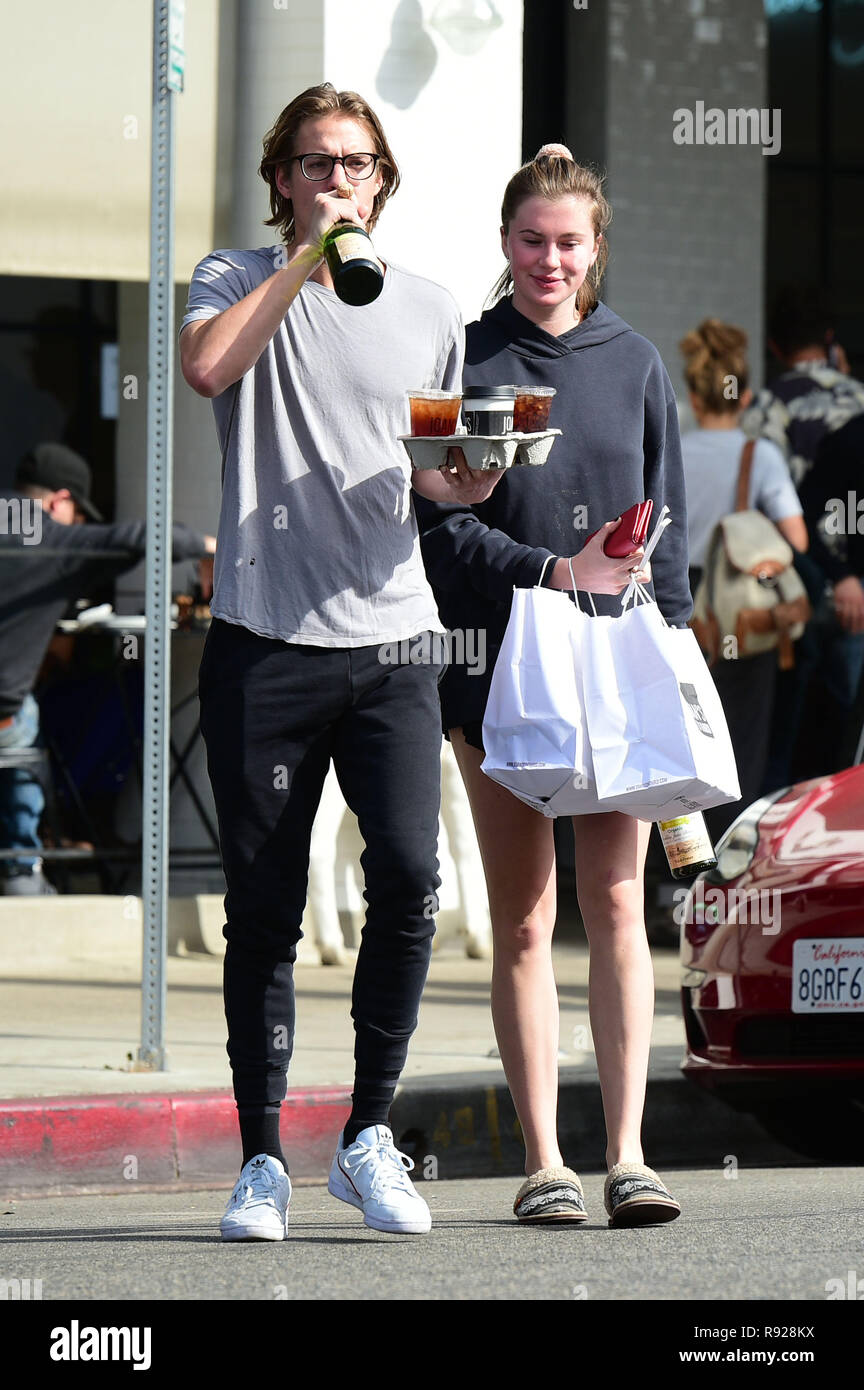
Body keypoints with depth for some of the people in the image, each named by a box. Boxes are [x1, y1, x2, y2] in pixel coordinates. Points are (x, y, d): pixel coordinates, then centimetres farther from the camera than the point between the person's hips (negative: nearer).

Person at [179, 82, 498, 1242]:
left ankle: (371, 1136, -1)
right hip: (264, 640, -2)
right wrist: (309, 255, -14)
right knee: (264, 908, 2)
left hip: (390, 636, 2)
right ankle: (262, 1159, 10)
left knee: (409, 874, -14)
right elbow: (209, 366, -17)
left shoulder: (430, 312, 14)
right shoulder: (240, 280, 6)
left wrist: (467, 476, 1)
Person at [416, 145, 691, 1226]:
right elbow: (441, 528, -4)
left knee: (616, 903, -6)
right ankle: (542, 1159, 5)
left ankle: (627, 1155, -7)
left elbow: (666, 528, 12)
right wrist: (554, 573, -15)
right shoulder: (462, 361, 2)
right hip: (496, 665, -1)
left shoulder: (633, 366, 9)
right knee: (521, 922, 1)